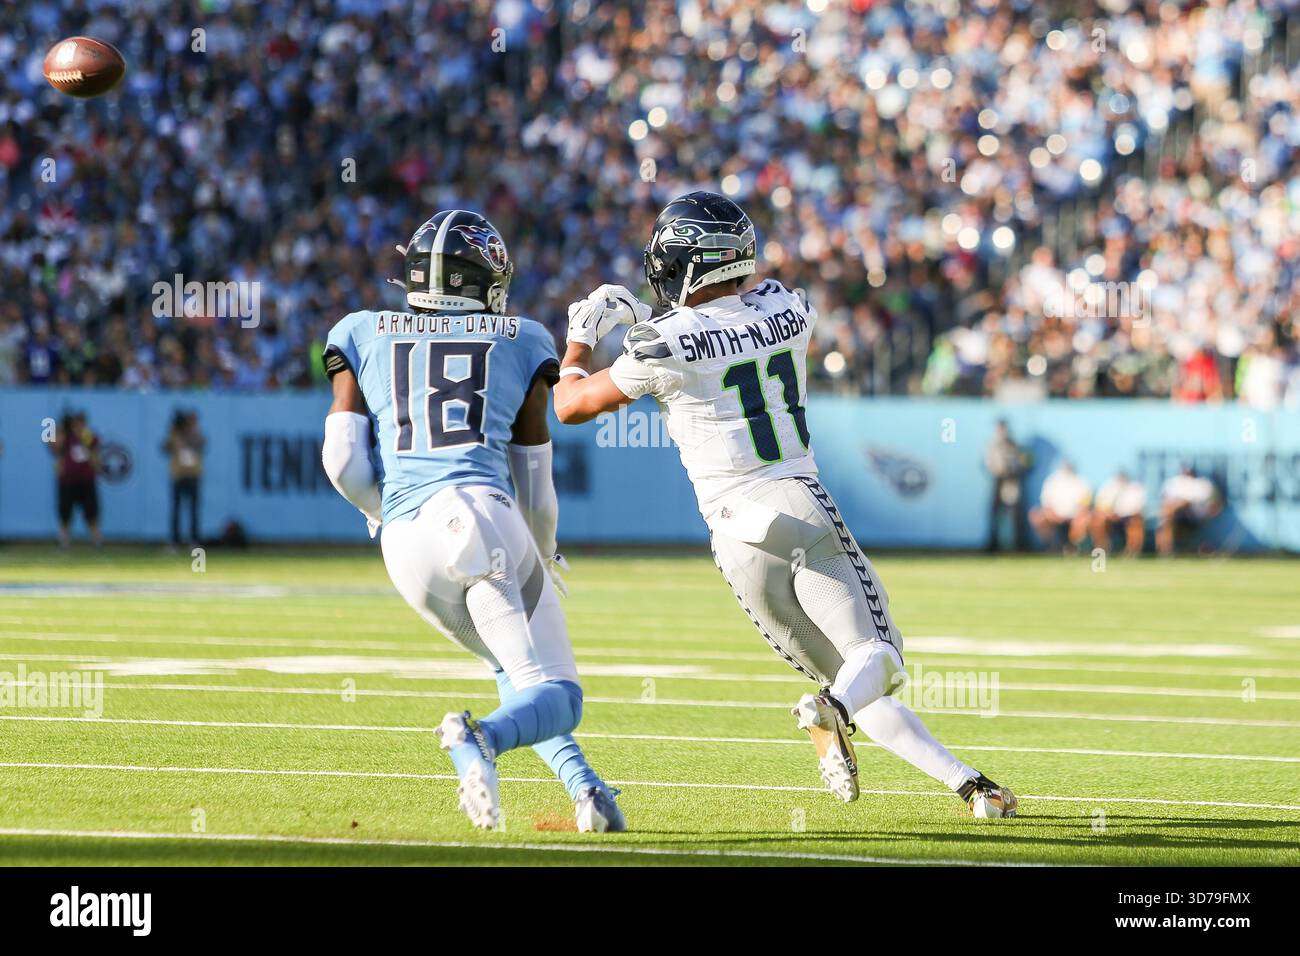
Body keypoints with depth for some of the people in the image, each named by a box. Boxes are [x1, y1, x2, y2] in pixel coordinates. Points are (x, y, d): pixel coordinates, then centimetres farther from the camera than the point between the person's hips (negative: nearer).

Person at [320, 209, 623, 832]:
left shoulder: (364, 336, 19)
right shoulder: (520, 343, 17)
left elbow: (343, 460, 8)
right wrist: (545, 552, 40)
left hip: (405, 548, 4)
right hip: (479, 516, -3)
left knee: (516, 671, 26)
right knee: (555, 697, -6)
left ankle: (581, 783, 5)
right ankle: (479, 739, -38)